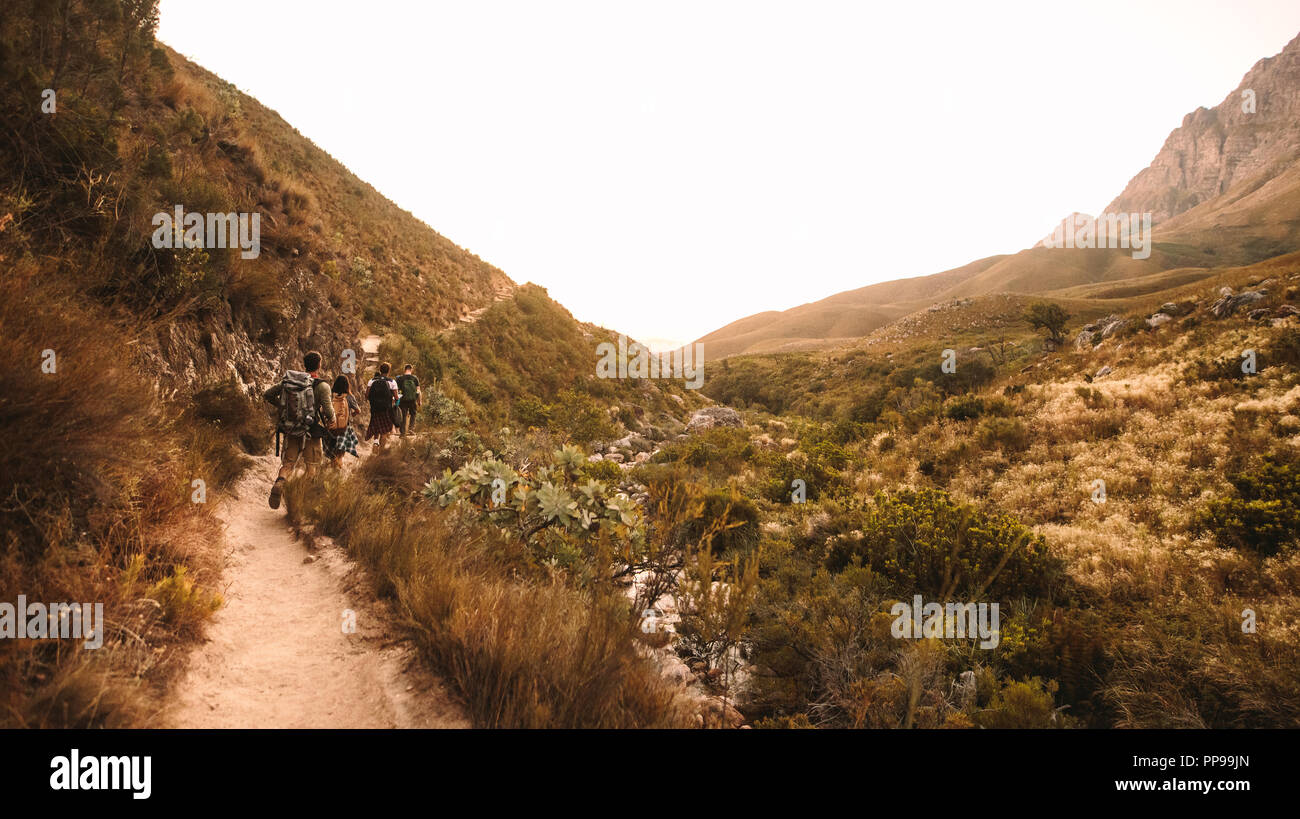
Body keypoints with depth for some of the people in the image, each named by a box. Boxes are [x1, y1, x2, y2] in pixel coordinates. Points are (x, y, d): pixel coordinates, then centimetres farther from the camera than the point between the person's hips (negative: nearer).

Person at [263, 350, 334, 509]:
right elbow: (327, 408, -23)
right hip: (310, 433, -3)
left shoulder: (288, 381, 4)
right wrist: (331, 420, -2)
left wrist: (282, 407, 20)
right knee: (312, 466, 11)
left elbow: (266, 395, 8)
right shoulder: (322, 385, -11)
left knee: (288, 463, 12)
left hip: (290, 431, 3)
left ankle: (279, 483, -17)